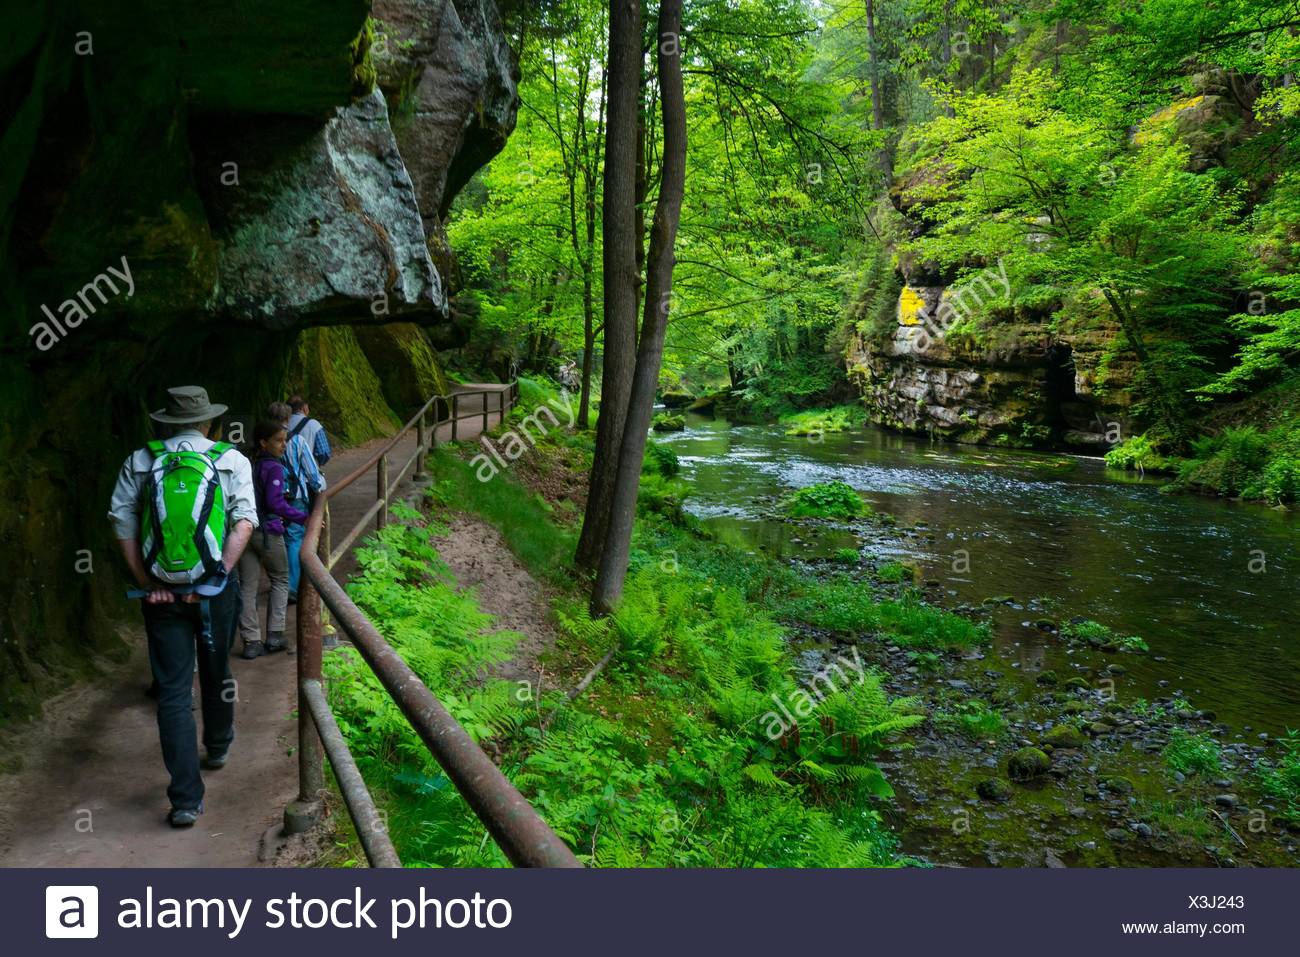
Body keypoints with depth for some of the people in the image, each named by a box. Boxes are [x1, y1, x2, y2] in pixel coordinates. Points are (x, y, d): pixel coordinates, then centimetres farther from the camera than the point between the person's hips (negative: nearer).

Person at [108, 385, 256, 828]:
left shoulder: (140, 462, 2)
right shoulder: (232, 460, -1)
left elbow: (121, 521, -4)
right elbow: (245, 521, -11)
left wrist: (147, 583, -4)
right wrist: (216, 578, -12)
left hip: (161, 590, 0)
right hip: (216, 586, 0)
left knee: (173, 690, 3)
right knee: (216, 672, 23)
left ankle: (186, 799, 1)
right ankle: (218, 747, 46)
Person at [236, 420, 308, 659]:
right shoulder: (273, 468, -11)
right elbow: (275, 503, -21)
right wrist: (303, 518, -19)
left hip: (244, 531, 5)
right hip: (267, 531, -5)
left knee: (248, 586, 5)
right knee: (280, 580, 12)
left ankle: (251, 642, 5)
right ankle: (274, 635, 7)